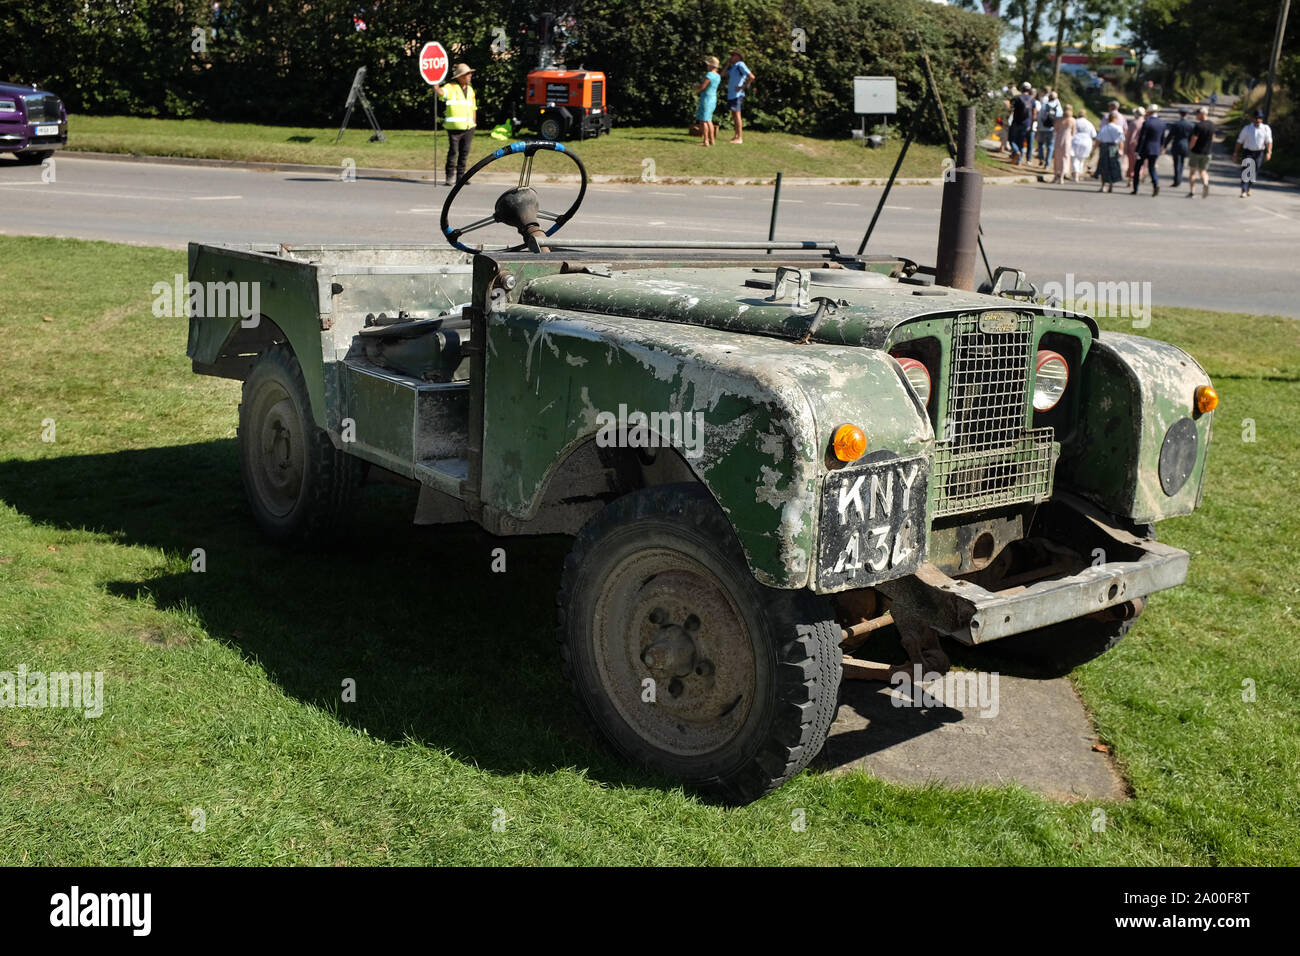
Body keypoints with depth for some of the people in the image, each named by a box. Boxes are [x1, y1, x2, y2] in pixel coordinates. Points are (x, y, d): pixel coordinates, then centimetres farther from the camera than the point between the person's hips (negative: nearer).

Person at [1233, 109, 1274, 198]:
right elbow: (1239, 141, 4)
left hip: (1259, 153, 2)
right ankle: (1244, 191, -19)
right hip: (1248, 152, -2)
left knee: (1254, 172, 11)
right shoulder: (1247, 128, 1)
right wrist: (1235, 153, 3)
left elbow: (1269, 141, -2)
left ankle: (1248, 188, 33)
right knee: (1246, 171, -15)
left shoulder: (1266, 128, 2)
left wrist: (1269, 152, -17)